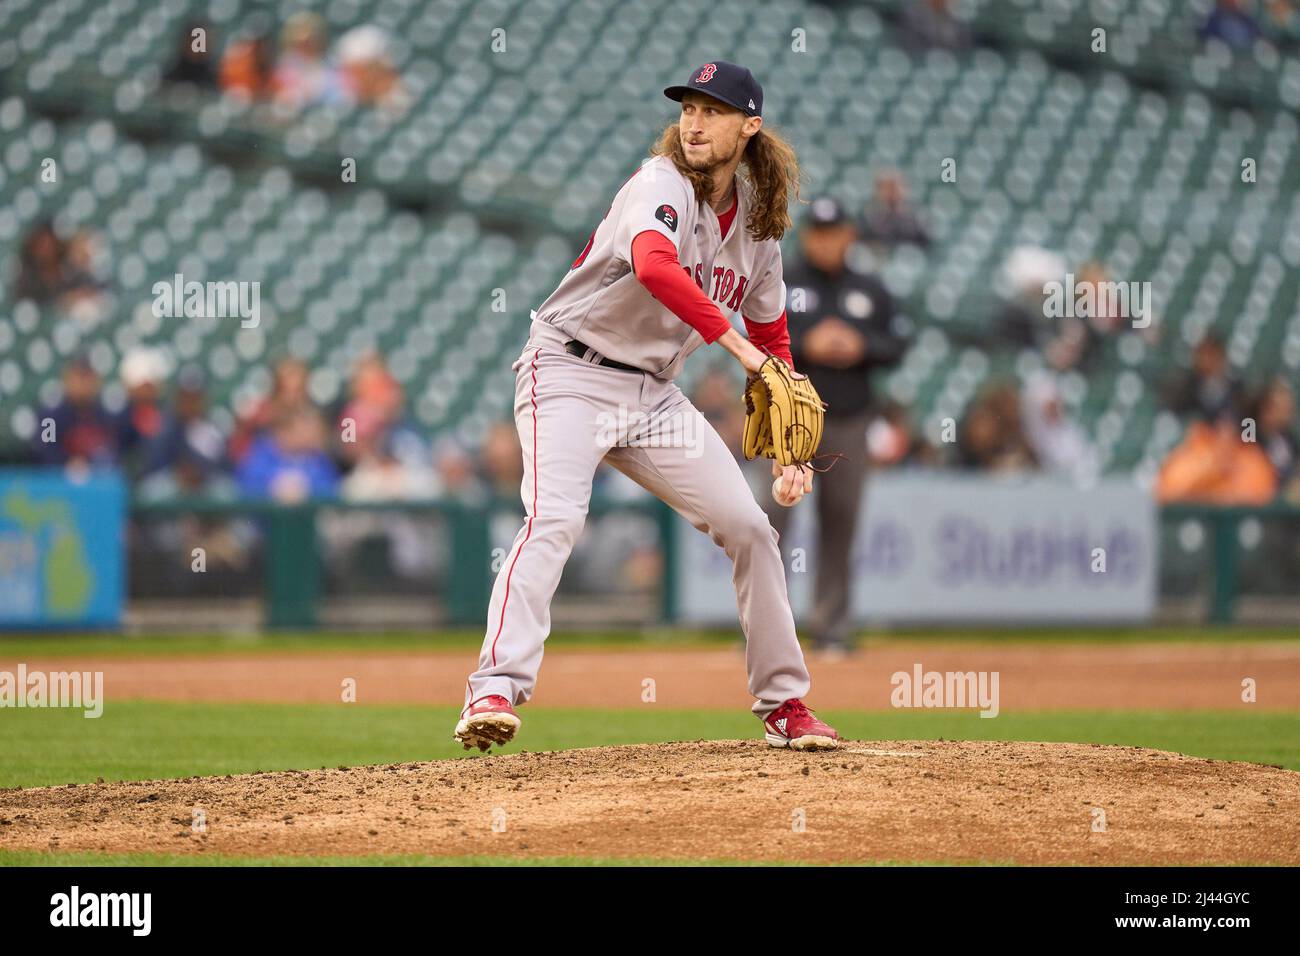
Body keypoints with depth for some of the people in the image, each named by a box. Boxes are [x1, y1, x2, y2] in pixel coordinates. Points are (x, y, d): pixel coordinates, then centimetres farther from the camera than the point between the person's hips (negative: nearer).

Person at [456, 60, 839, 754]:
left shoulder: (756, 222, 7)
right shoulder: (662, 185, -16)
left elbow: (772, 341, 17)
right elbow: (655, 266, -39)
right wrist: (735, 344, -43)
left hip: (654, 395, 7)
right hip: (571, 374, -7)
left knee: (749, 527, 4)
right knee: (554, 518, -27)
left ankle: (783, 703, 17)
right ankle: (495, 691, -35)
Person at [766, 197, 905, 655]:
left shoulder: (871, 292, 11)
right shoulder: (781, 286, 3)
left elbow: (894, 350, 9)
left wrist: (861, 346, -10)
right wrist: (807, 346, -18)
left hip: (849, 423, 3)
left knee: (841, 522, 3)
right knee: (773, 515, -11)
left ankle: (831, 625, 9)